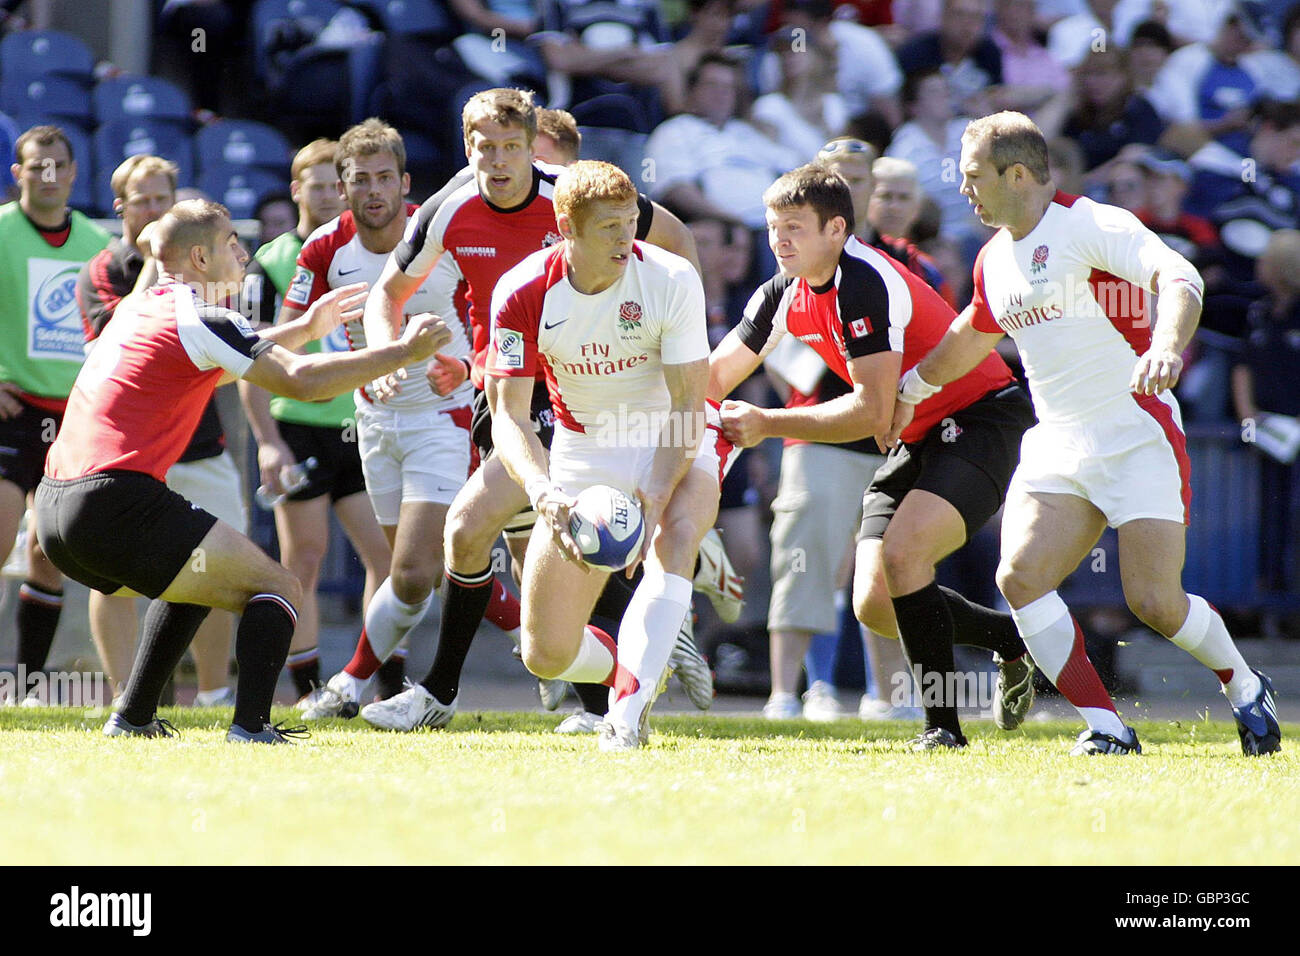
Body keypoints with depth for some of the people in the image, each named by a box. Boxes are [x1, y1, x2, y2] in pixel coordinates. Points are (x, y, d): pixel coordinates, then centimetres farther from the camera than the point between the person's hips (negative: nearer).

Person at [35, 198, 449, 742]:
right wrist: (403, 352, -3)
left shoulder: (139, 308, 20)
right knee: (278, 589, -3)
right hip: (116, 505, -9)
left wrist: (305, 329, 38)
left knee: (192, 585, 32)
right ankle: (251, 727, -18)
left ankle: (133, 717, 24)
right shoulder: (197, 320, -7)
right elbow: (301, 381, -11)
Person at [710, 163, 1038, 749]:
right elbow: (712, 377, 12)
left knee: (900, 554, -28)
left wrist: (767, 424, -25)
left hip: (980, 421, -9)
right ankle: (1014, 640, 23)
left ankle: (943, 724, -17)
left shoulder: (864, 284, -24)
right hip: (919, 442, 9)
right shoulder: (786, 293, 2)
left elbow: (872, 413, -27)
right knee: (873, 603, 0)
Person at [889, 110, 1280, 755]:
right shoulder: (993, 260, 12)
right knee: (1019, 577, -15)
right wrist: (909, 388, 42)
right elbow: (974, 333, 33)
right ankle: (1106, 727, -9)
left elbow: (1179, 279, -26)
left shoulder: (1092, 225, -12)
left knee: (1155, 603, -13)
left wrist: (1165, 347, -45)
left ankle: (1245, 689, 16)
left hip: (1137, 434, -7)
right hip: (1057, 446, 7)